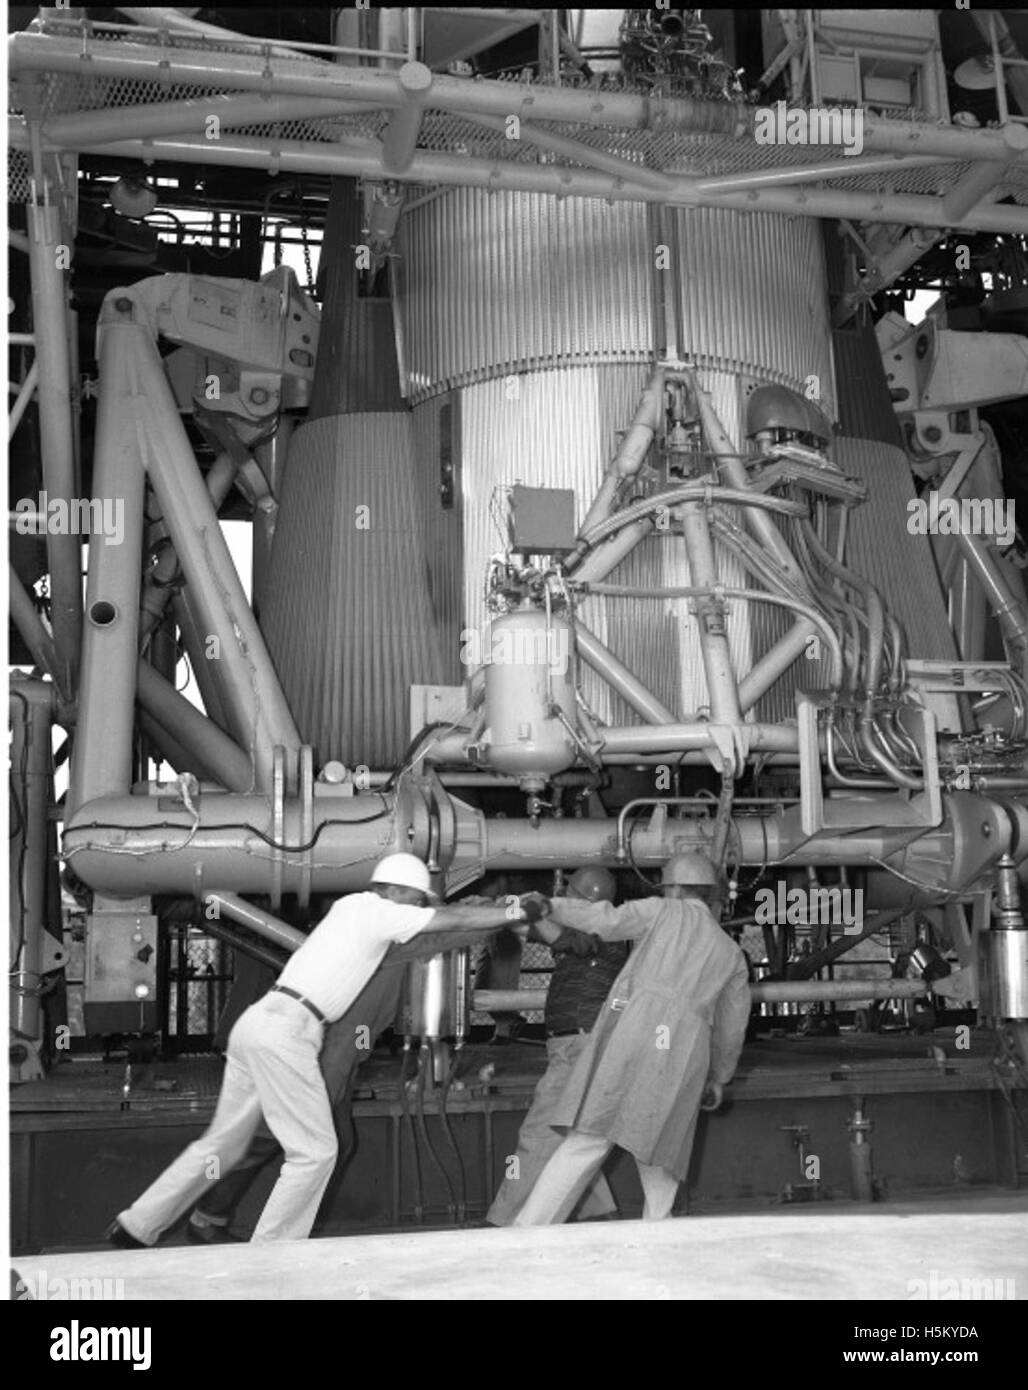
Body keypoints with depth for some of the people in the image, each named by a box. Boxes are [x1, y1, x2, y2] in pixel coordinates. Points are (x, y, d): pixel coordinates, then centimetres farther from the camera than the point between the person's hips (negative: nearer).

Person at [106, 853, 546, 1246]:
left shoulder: (350, 908, 21)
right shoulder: (375, 911, -3)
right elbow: (459, 921, 1)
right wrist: (520, 912, 11)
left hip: (258, 1022, 10)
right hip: (286, 1031, -9)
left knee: (223, 1143, 17)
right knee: (314, 1151, -2)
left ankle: (135, 1227, 23)